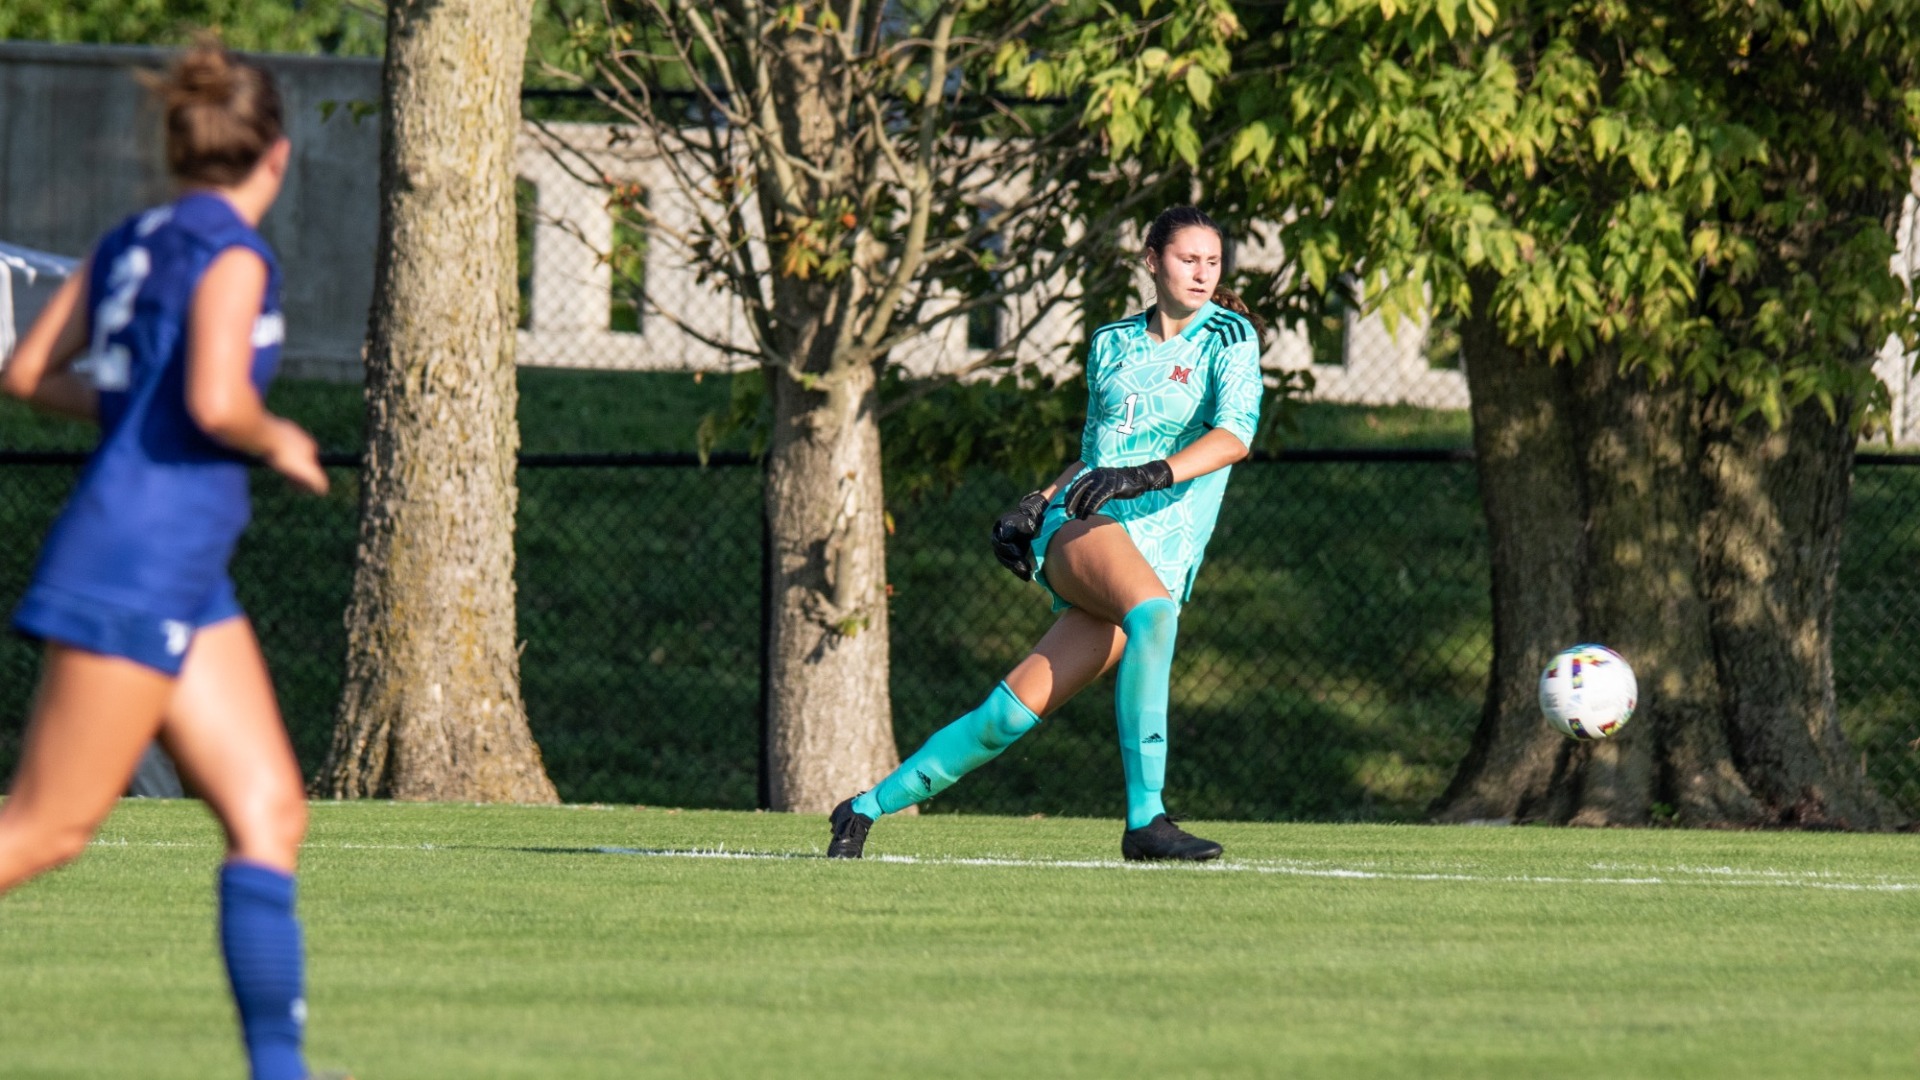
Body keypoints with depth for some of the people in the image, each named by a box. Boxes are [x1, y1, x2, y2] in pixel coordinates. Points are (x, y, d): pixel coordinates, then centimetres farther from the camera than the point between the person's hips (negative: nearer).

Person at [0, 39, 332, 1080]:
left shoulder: (132, 242, 12)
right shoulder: (231, 253, -12)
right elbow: (217, 402, -25)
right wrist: (276, 443, -6)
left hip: (185, 581, 9)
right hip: (141, 565, -9)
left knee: (270, 809, 5)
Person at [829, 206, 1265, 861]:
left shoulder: (1229, 338, 5)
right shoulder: (1110, 344, 18)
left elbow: (1236, 435, -12)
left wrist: (1149, 475, -27)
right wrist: (1034, 505, 12)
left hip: (1163, 553, -1)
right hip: (1081, 525, 1)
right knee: (1150, 606, -34)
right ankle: (1145, 818, -35)